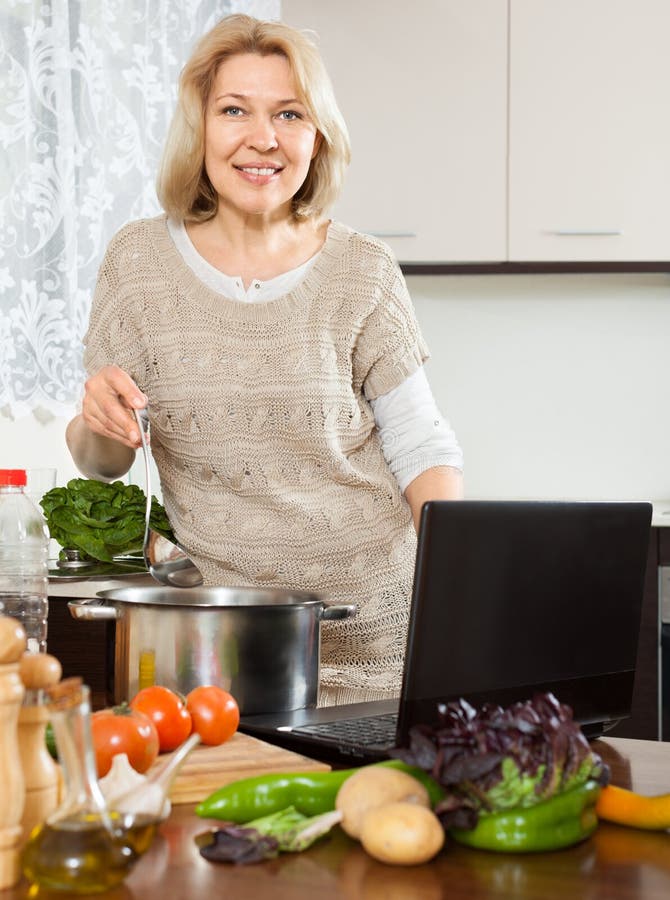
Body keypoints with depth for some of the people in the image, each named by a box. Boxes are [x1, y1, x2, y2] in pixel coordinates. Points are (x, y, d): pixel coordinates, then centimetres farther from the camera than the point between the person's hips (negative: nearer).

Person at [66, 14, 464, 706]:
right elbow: (100, 461, 7)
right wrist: (97, 419, -16)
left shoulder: (362, 271, -1)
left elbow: (420, 447, 2)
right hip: (216, 629, 1)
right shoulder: (139, 261, 1)